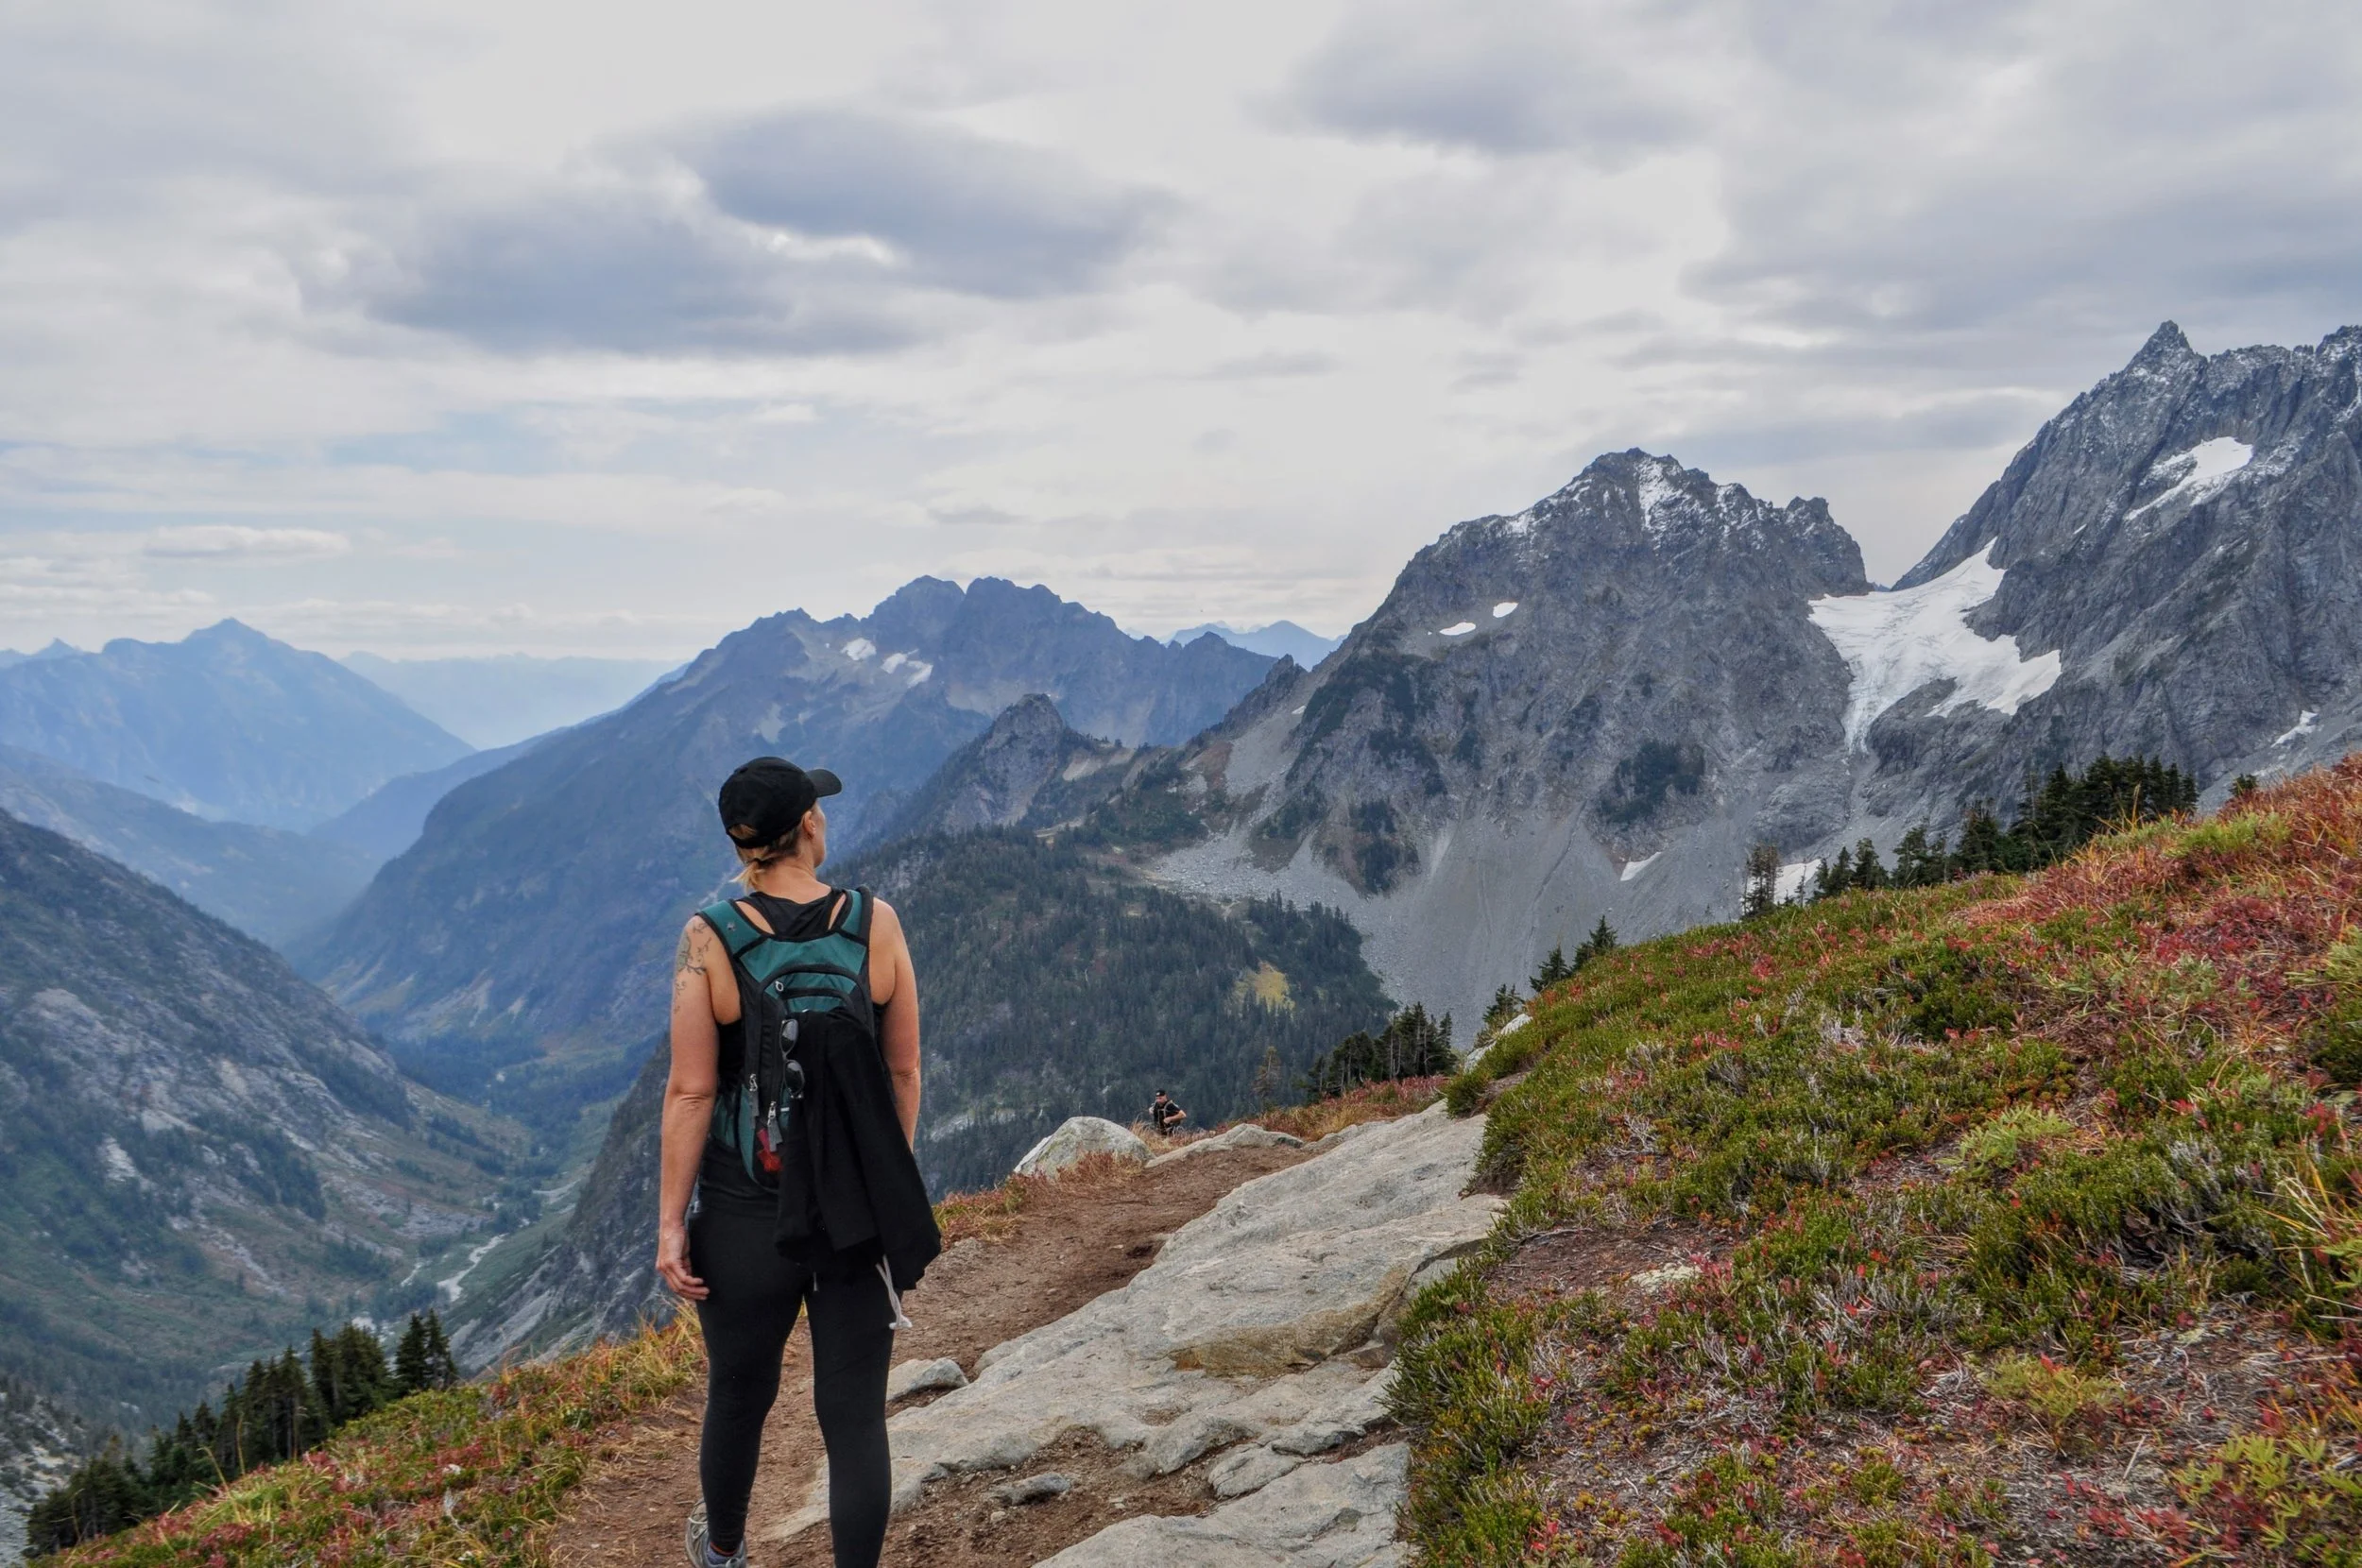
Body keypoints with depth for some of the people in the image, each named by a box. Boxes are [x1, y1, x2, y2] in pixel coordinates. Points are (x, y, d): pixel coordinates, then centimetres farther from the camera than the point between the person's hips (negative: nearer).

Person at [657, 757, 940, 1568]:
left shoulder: (710, 939, -12)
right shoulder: (875, 922, -7)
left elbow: (691, 1092, -11)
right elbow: (903, 1071, -1)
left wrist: (670, 1220, -3)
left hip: (749, 1214, 0)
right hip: (862, 1212, 0)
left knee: (739, 1395, 23)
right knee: (855, 1415, 9)